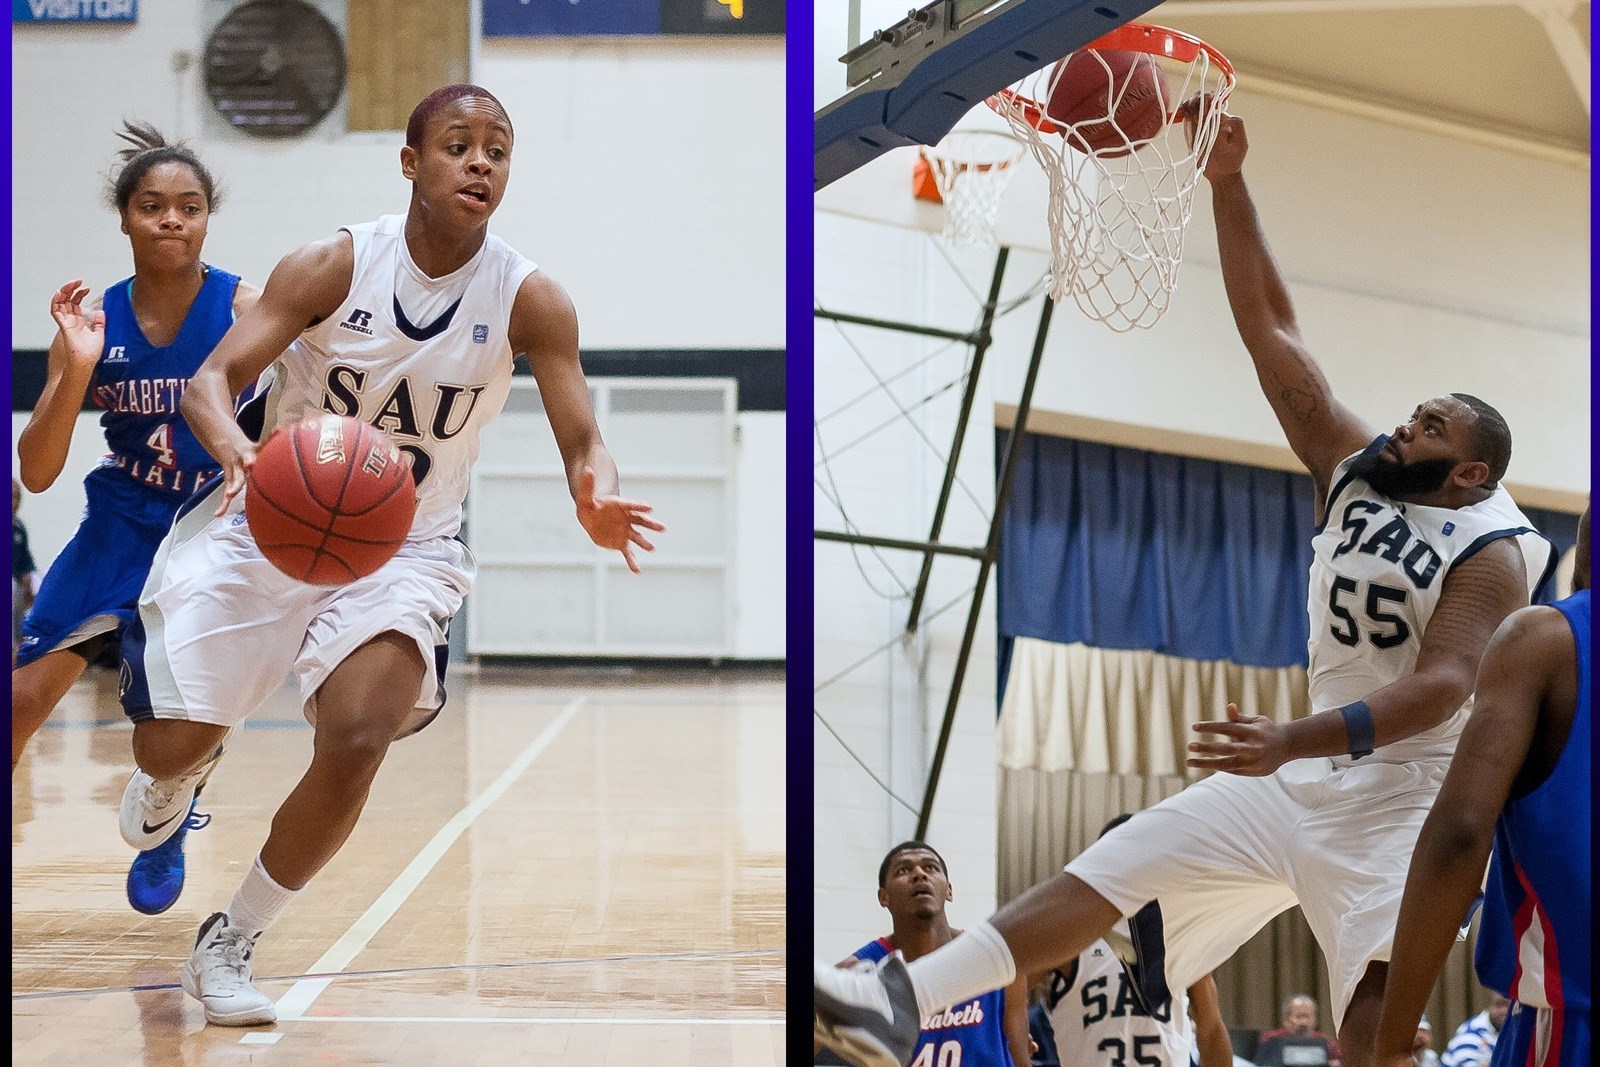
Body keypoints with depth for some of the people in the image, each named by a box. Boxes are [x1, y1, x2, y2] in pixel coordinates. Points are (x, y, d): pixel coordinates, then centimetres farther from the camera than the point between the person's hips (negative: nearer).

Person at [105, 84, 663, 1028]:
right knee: (169, 743, -3)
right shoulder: (334, 267, -15)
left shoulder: (529, 300, -12)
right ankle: (185, 767, 41)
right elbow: (213, 380, -20)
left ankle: (231, 945, 1)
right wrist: (239, 450, -43)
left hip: (406, 547, 0)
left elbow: (584, 439, -12)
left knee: (356, 743, -23)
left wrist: (596, 499, -37)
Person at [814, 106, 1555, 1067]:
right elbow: (1272, 337, 6)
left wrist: (1297, 740, -38)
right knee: (1114, 869, -4)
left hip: (1402, 796, -7)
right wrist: (1228, 184, -2)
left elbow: (1443, 684, -25)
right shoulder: (1358, 472, 9)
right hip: (1300, 773, 7)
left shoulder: (1493, 551, -10)